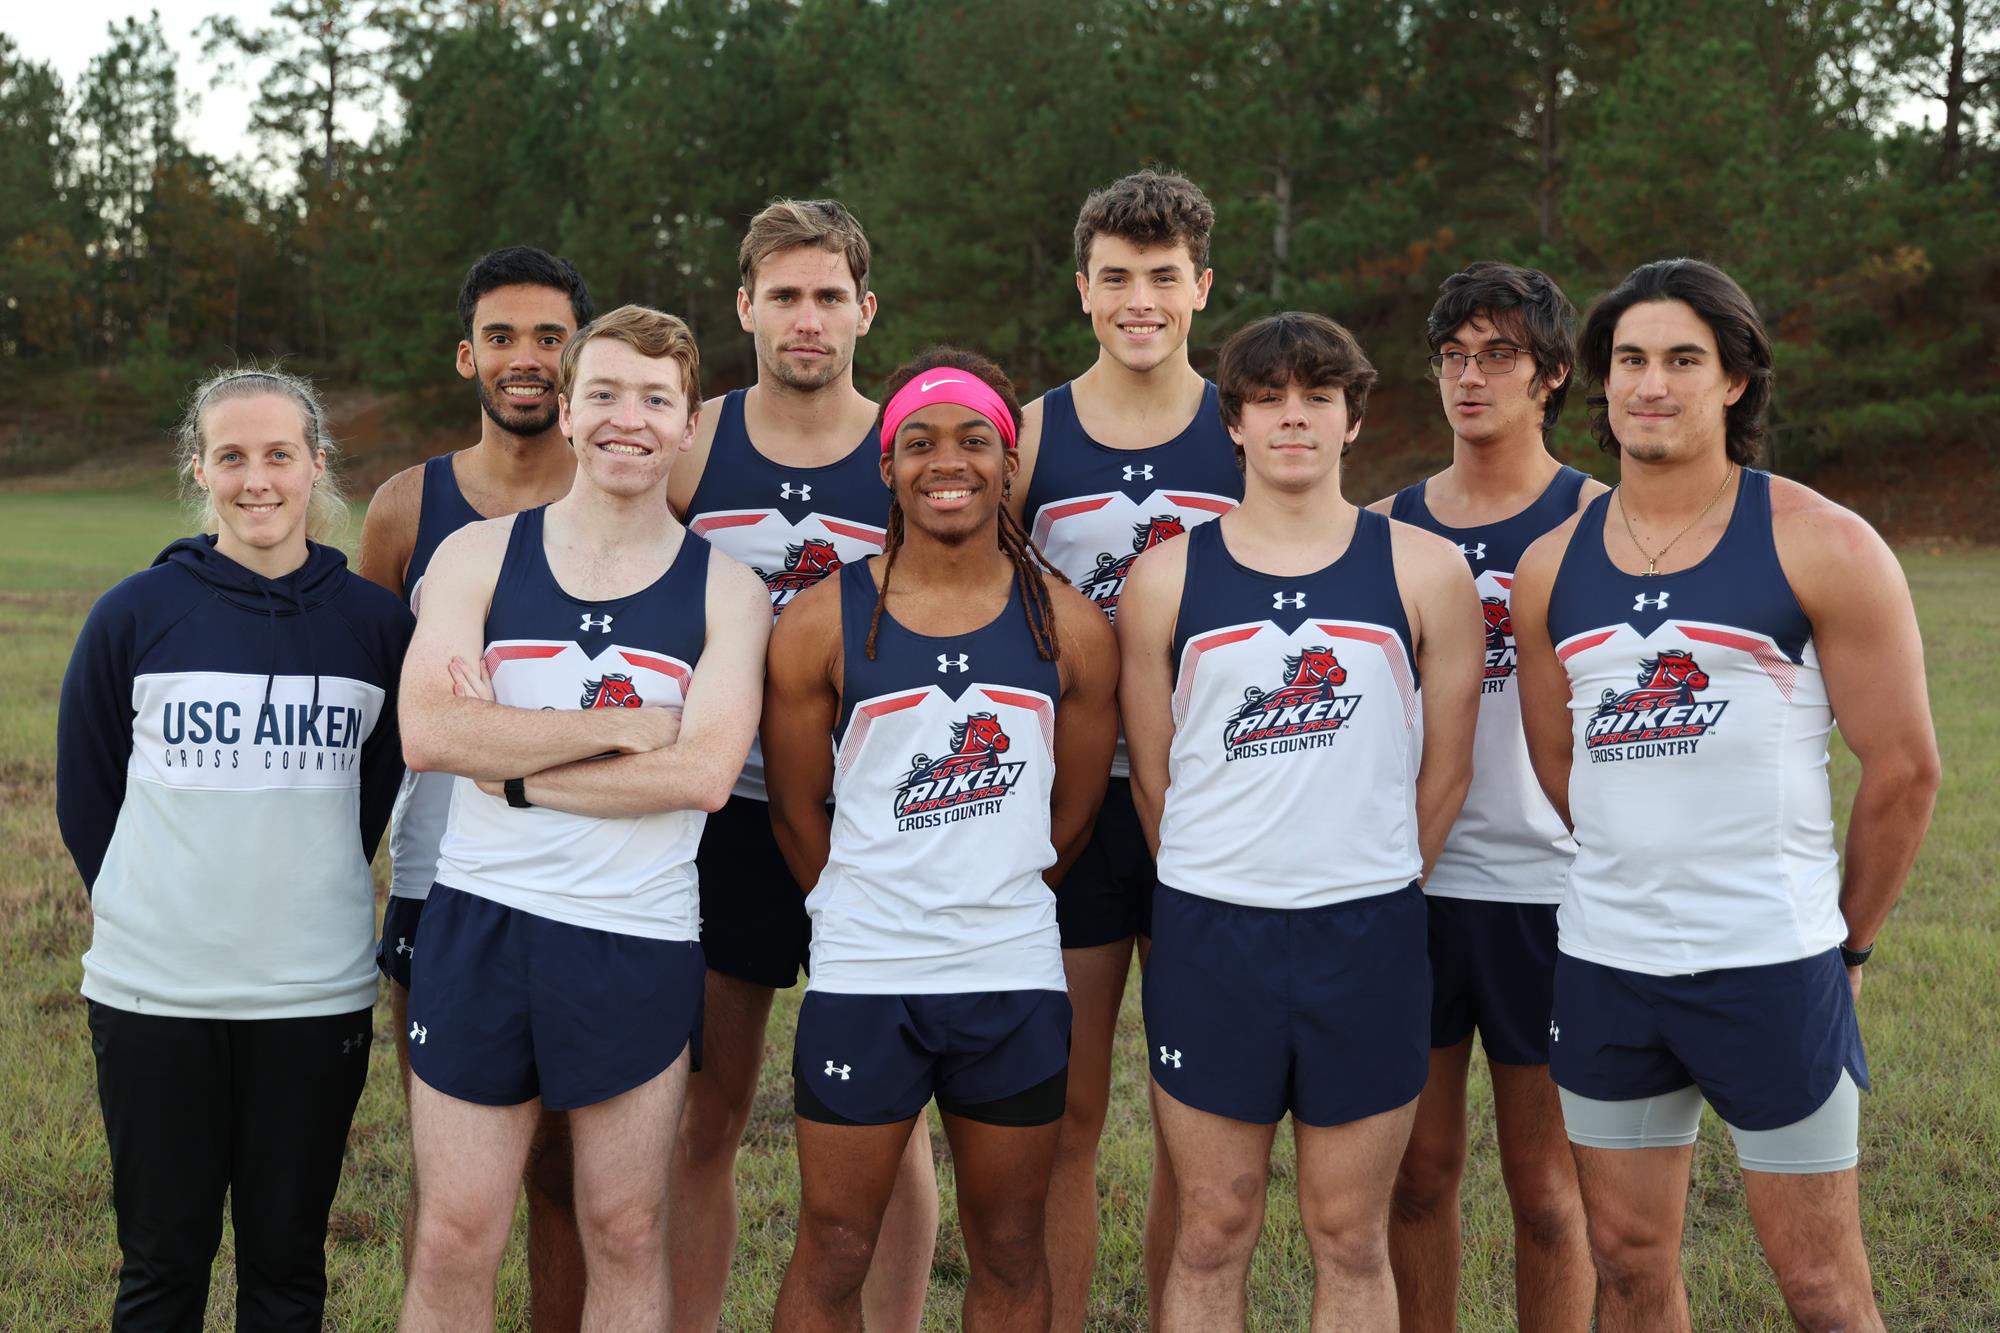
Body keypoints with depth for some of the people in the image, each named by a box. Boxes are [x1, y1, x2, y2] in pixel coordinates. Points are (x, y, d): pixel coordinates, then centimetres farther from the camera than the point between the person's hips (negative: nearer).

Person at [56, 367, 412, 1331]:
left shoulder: (375, 621, 1)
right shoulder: (133, 616, -3)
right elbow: (84, 791, 7)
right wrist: (147, 912, 9)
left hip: (317, 994, 1)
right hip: (153, 992, -1)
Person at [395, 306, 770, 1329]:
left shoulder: (726, 592, 2)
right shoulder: (479, 555, 4)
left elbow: (703, 773, -12)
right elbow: (427, 732, -12)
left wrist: (513, 765, -13)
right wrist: (625, 722, -13)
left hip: (641, 943, 0)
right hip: (480, 924, 0)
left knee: (627, 1235, 11)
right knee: (454, 1242, 5)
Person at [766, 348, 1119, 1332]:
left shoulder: (1068, 626, 0)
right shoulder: (823, 624, -4)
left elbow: (1074, 811, 9)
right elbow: (797, 810, 4)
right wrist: (871, 911, 9)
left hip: (1018, 980, 2)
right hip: (861, 981, -1)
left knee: (1009, 1251, 13)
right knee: (832, 1251, 6)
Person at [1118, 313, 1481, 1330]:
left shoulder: (1423, 571, 3)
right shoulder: (1167, 577, 3)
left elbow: (1445, 767, 7)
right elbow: (1152, 775, 7)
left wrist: (1371, 890, 9)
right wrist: (1223, 883, 8)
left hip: (1370, 938, 0)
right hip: (1207, 934, 0)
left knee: (1350, 1239, 9)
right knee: (1212, 1235, 7)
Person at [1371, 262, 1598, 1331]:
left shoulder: (1595, 522, -1)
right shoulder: (1386, 525, 9)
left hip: (1541, 882, -3)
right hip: (1408, 880, 3)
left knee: (1545, 1182, 6)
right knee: (1420, 1166, 11)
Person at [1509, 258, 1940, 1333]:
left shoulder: (1821, 547, -7)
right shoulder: (1551, 569, 5)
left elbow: (1903, 765, -4)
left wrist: (1848, 941, 3)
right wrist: (1641, 890, 14)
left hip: (1771, 965, -4)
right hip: (1602, 963, 4)